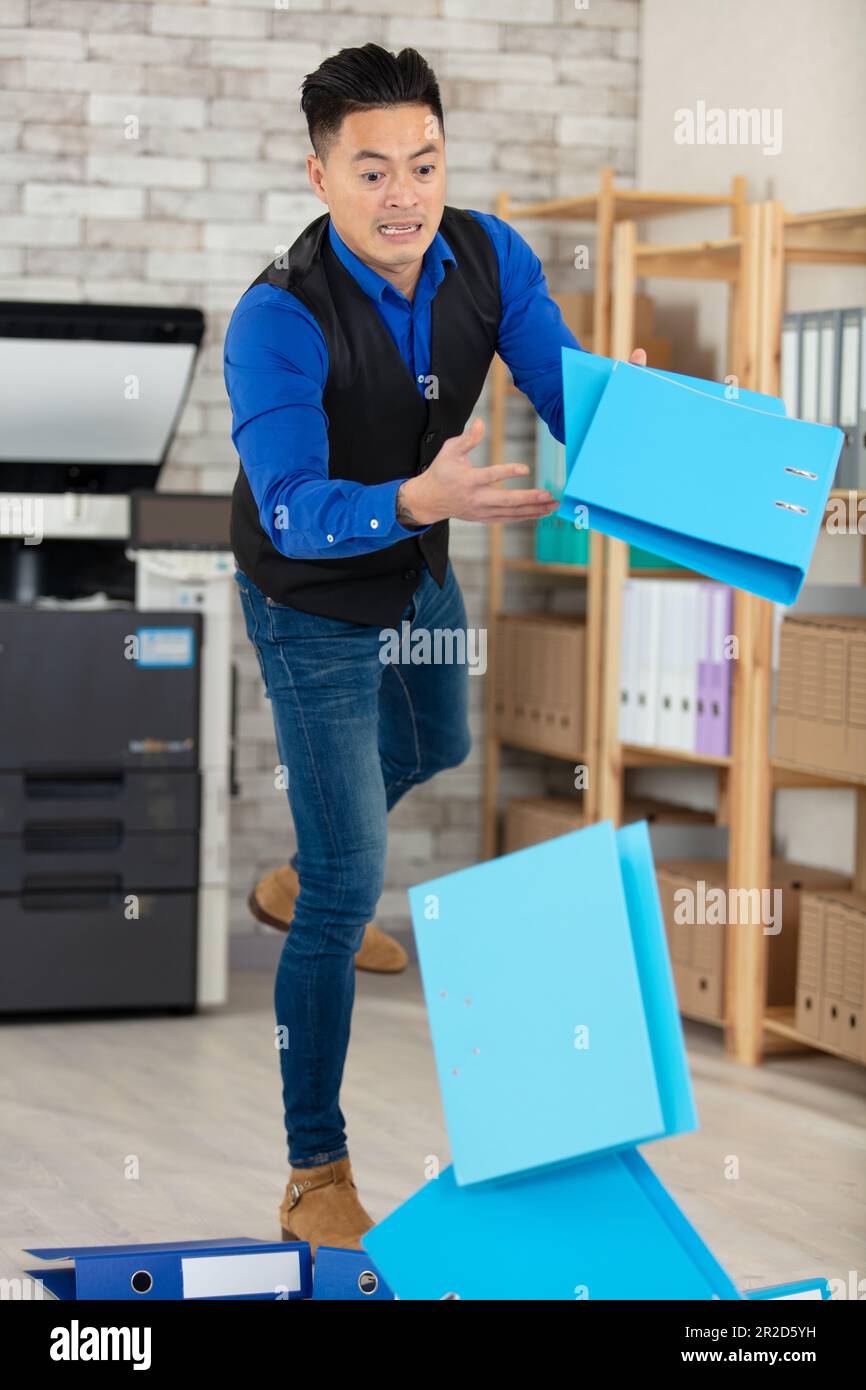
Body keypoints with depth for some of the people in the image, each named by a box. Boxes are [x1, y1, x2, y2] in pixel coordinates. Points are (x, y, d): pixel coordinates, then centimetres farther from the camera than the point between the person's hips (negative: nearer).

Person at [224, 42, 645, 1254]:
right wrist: (421, 500, -62)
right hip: (317, 606, -6)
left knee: (436, 751, 33)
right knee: (348, 897, -9)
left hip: (421, 572, 6)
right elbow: (294, 508, -44)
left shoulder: (488, 257, -17)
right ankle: (315, 1174, 1)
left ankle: (315, 874, 63)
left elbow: (570, 394, -15)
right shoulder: (279, 322, -35)